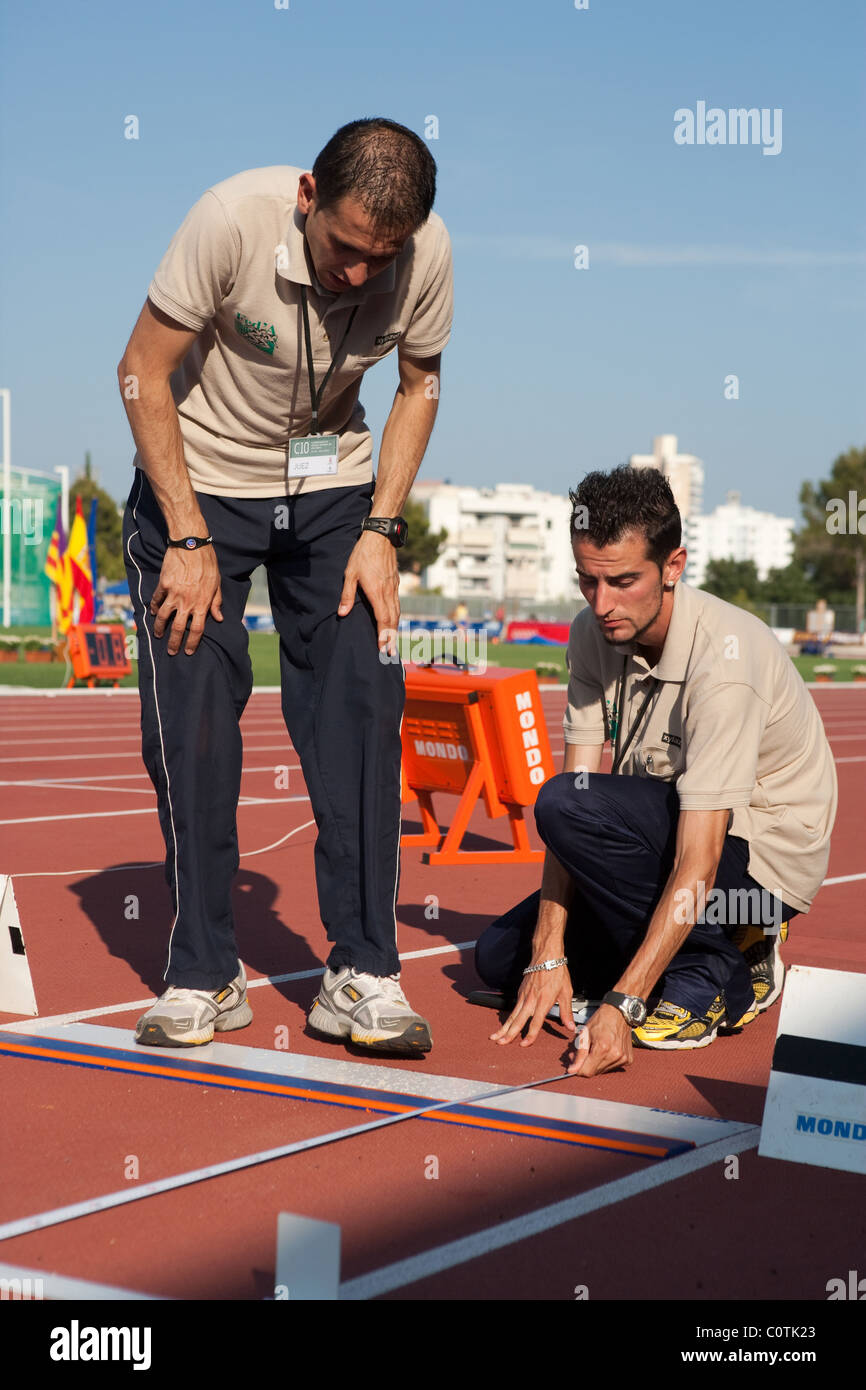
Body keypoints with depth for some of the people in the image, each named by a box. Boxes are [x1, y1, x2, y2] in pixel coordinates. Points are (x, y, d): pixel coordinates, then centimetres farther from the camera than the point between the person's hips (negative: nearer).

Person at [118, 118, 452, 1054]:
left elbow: (419, 385, 1)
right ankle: (202, 977, 6)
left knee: (362, 708, -7)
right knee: (190, 722, -7)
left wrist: (380, 529, -8)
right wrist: (187, 539, -19)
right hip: (196, 480, -2)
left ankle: (361, 974, 1)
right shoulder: (234, 220, -27)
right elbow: (143, 373, -17)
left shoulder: (427, 252, -18)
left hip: (332, 486, 3)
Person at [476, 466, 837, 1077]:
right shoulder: (593, 635, -7)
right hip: (669, 836, 8)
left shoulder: (723, 656, -29)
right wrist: (548, 956, -18)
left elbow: (699, 863, -32)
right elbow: (571, 800, -10)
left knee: (569, 804, -29)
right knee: (502, 956, 0)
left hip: (762, 852, -7)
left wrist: (622, 1006, -37)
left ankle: (713, 970, -13)